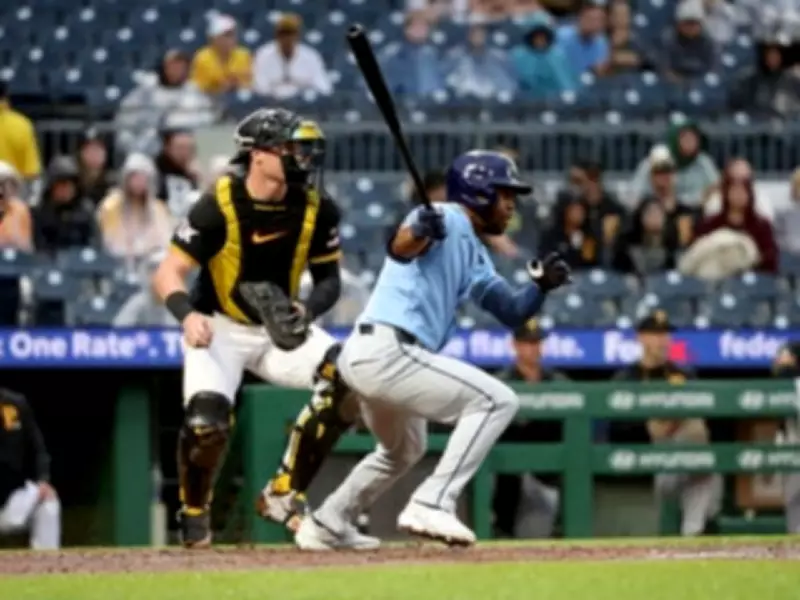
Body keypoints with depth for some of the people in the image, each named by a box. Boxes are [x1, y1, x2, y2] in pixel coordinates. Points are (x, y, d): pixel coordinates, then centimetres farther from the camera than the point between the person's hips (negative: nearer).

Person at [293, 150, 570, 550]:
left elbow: (511, 312, 21)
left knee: (403, 451, 32)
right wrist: (418, 231, -45)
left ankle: (324, 527, 36)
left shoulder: (474, 256, 23)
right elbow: (399, 248, -24)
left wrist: (541, 285, 3)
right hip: (387, 350, -11)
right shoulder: (447, 219, -5)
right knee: (497, 400, -13)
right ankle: (432, 504, -19)